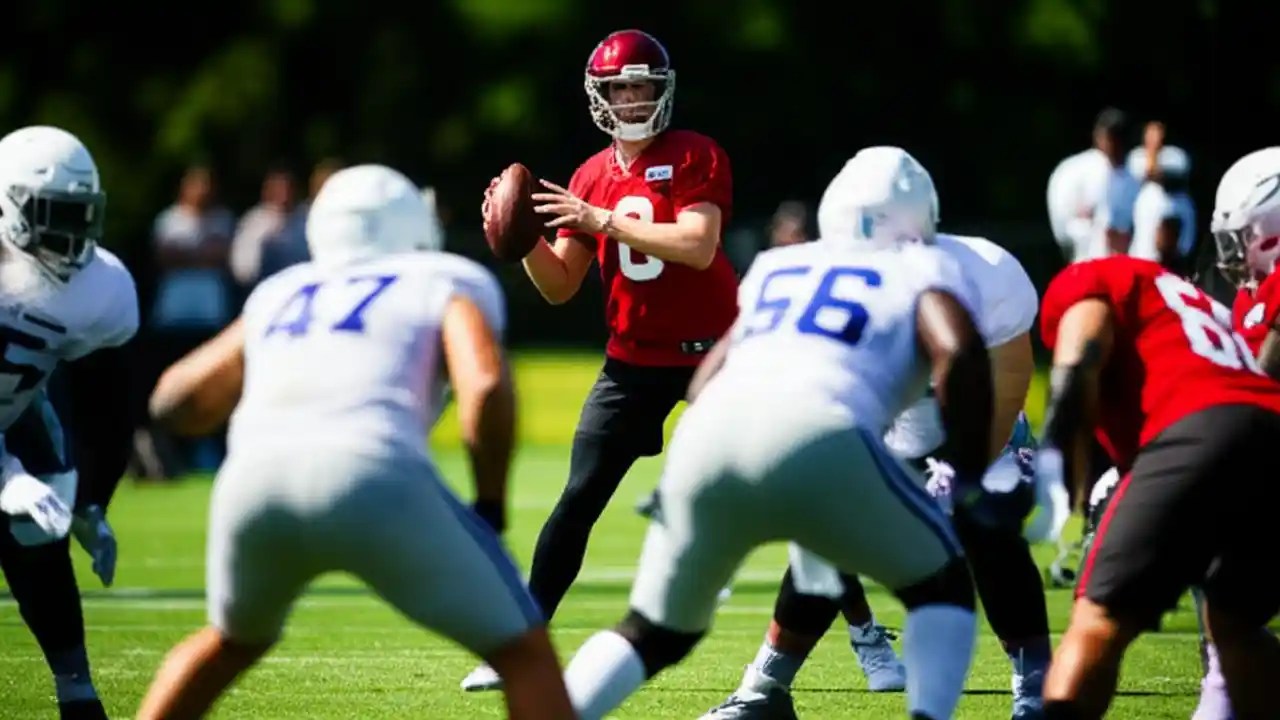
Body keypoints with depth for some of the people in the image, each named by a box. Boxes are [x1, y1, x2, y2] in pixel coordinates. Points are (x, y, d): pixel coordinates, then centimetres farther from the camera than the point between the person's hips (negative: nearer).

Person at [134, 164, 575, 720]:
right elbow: (485, 388, 2)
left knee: (235, 639, 36)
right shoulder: (447, 283, 22)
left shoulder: (280, 294, 33)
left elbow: (175, 403, 41)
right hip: (369, 478, -4)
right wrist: (490, 506, 16)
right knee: (522, 653, 11)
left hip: (254, 481, 4)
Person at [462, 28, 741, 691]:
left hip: (712, 351, -4)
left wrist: (604, 221, -26)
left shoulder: (695, 158, -9)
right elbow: (560, 287, 8)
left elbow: (698, 247, -25)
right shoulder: (590, 178, 6)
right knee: (578, 502, -2)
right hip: (635, 359, 4)